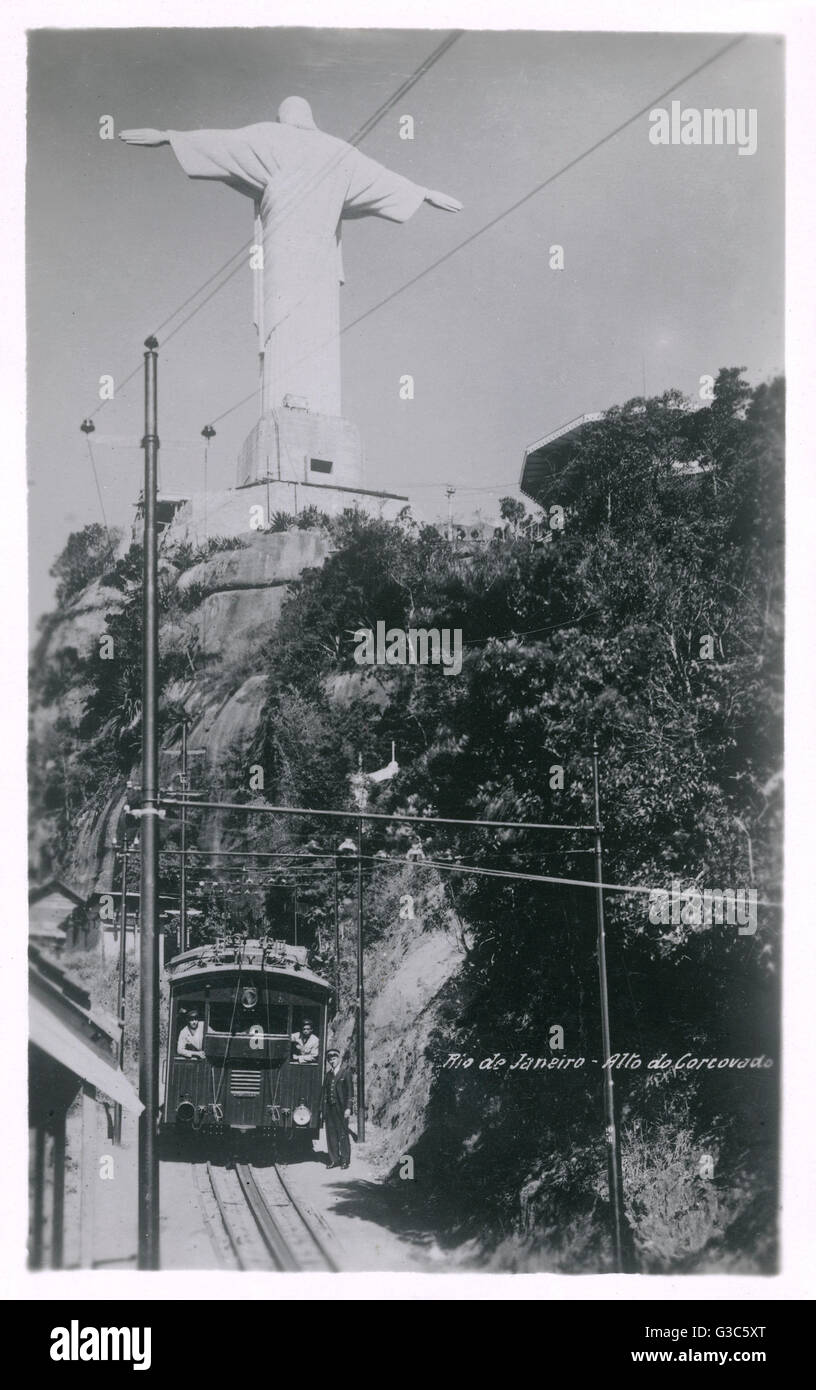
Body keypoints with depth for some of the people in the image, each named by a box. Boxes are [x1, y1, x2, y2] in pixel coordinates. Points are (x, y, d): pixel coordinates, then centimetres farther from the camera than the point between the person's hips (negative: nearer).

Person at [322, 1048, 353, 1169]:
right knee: (331, 1135, 5)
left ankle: (345, 1160, 5)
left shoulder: (346, 1072, 0)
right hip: (329, 1108, 5)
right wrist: (324, 1110, 7)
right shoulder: (328, 1075, 15)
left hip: (341, 1109, -5)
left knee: (343, 1135, -2)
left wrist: (348, 1108, -12)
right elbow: (324, 1092, 14)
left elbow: (349, 1091, -5)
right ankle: (333, 1160, 13)